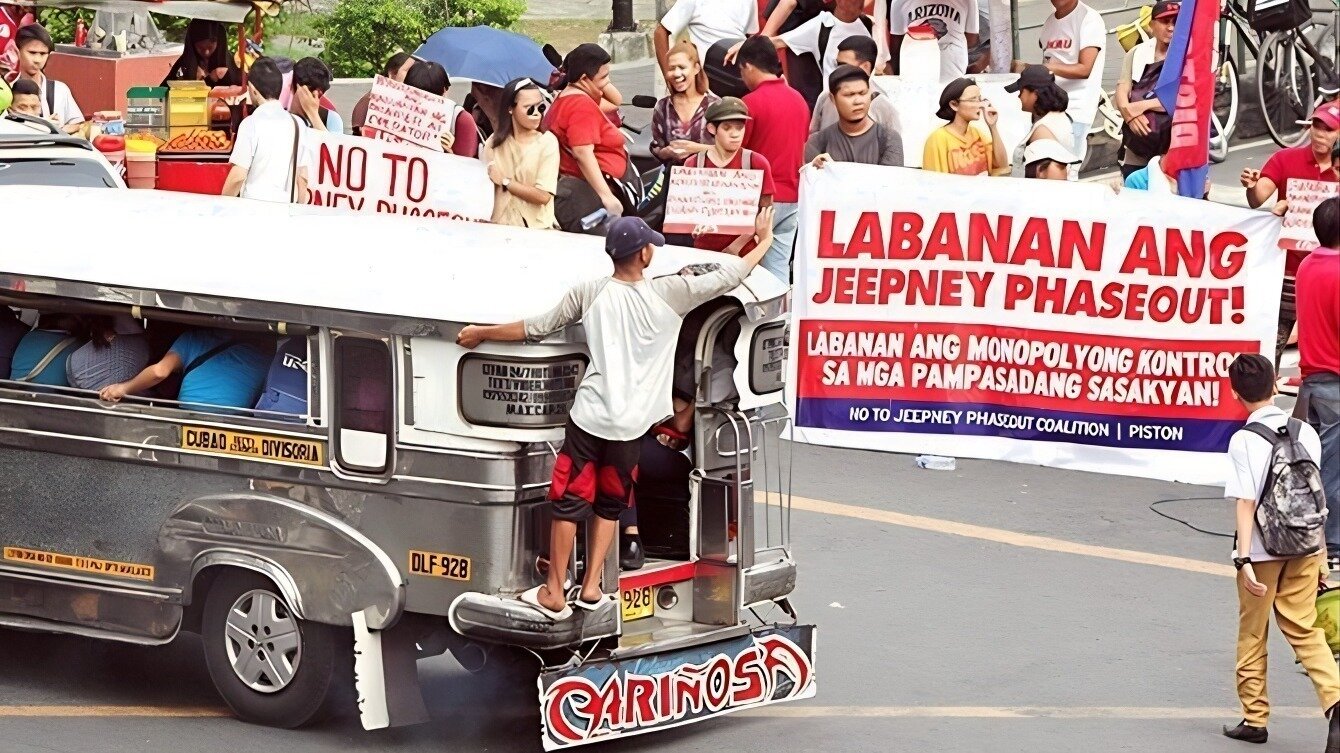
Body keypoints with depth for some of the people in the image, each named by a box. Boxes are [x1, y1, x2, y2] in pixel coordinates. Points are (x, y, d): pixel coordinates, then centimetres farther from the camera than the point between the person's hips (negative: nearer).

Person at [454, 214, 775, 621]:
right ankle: (591, 587, 15)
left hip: (588, 418, 0)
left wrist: (481, 333, 19)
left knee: (568, 503, 8)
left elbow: (536, 328, 5)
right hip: (630, 426, 0)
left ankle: (555, 593, 9)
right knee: (609, 506, 18)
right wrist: (763, 244, 21)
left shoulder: (590, 293, -2)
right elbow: (728, 277, 5)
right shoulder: (670, 293, -5)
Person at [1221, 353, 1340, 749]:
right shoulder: (1305, 432, 2)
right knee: (1304, 630, 10)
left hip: (1263, 550, -4)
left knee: (1252, 635, 12)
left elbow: (1246, 504, -18)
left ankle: (1254, 719, 18)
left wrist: (1243, 559, -19)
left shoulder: (1245, 440, -13)